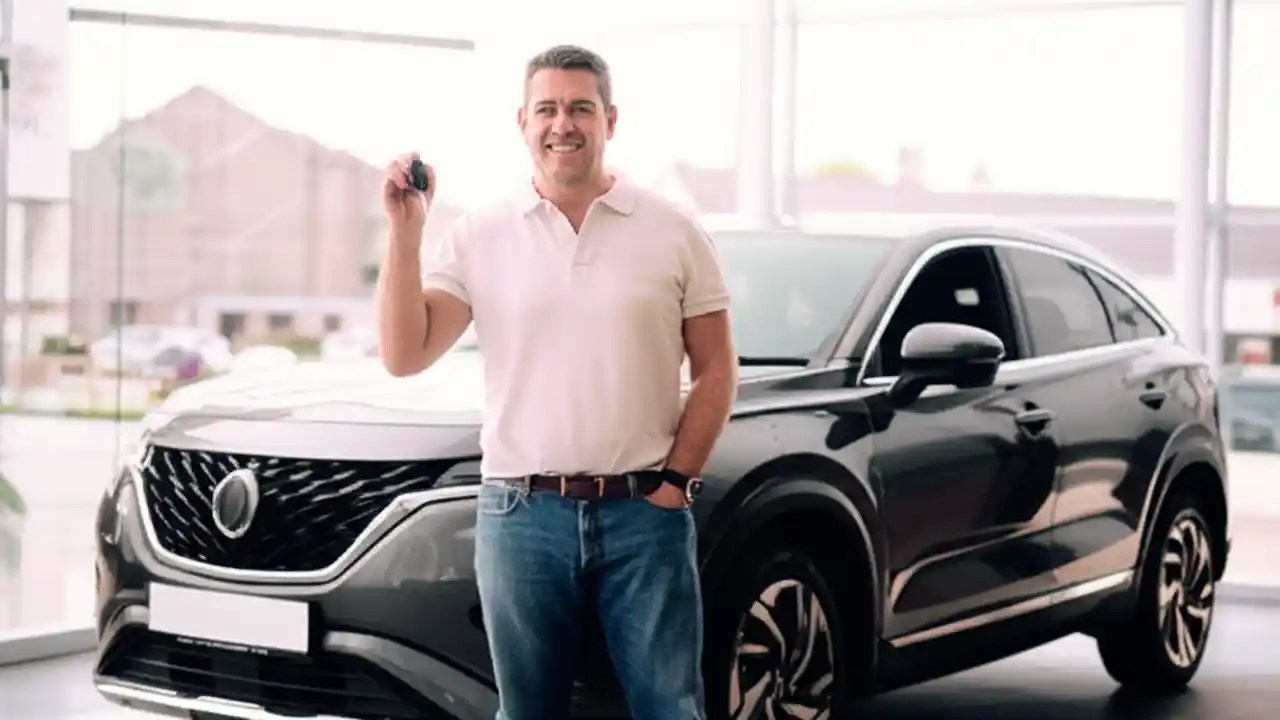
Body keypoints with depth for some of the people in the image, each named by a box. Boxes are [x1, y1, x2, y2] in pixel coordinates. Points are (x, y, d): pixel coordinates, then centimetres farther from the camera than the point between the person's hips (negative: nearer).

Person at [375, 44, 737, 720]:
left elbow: (716, 371, 4)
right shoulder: (477, 236, 4)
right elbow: (404, 355, -4)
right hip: (521, 513, 1)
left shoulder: (673, 233, 2)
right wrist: (405, 230, -11)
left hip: (644, 512, -1)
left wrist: (676, 482, -5)